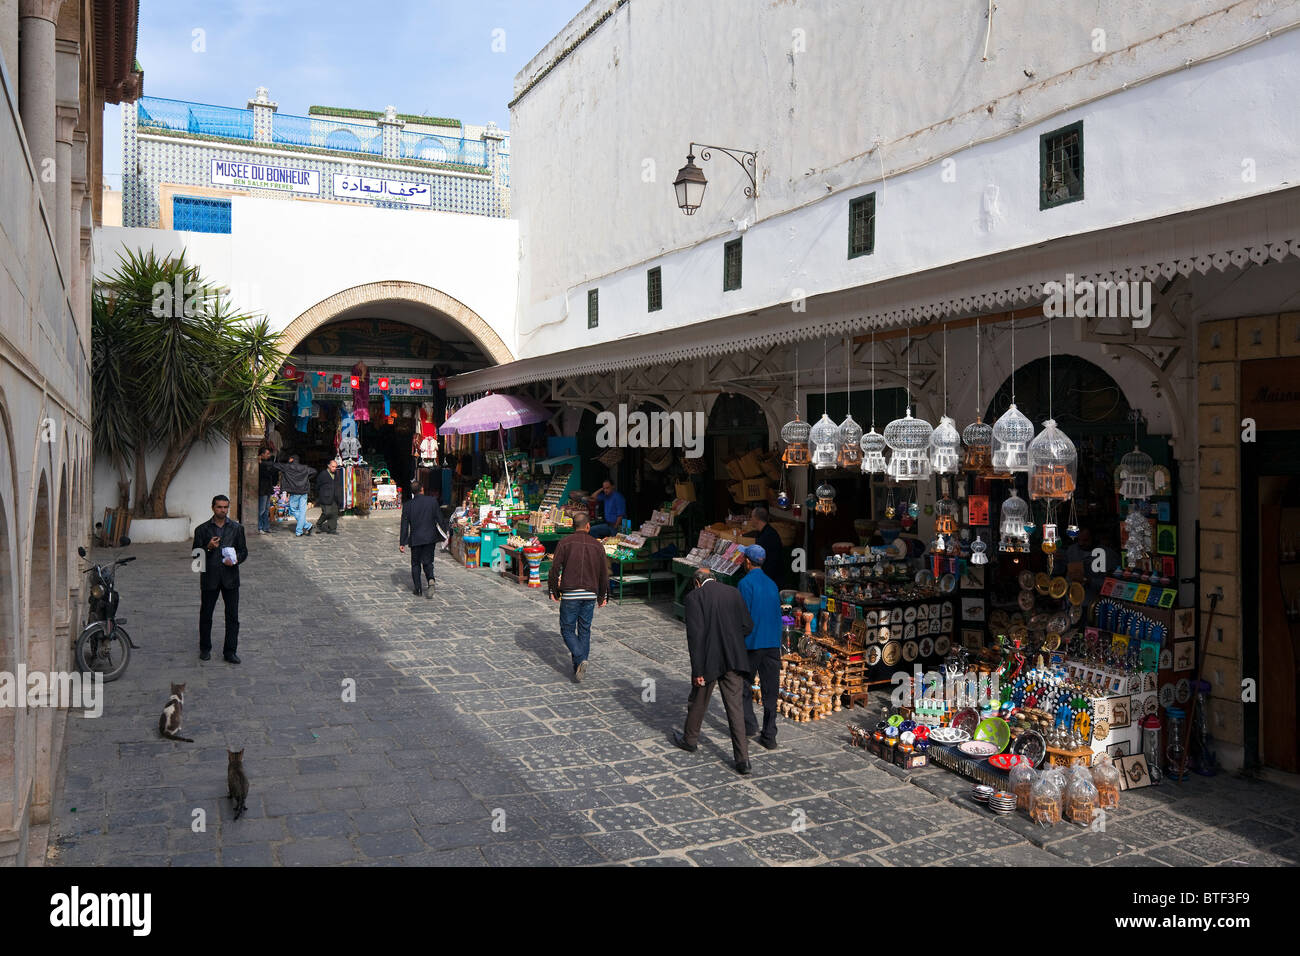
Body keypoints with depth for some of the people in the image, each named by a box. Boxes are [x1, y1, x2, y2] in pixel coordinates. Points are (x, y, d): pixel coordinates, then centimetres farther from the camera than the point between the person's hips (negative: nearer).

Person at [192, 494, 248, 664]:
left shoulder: (237, 528, 6)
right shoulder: (202, 529, 3)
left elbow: (243, 551, 8)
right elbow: (196, 555, 2)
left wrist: (235, 560, -12)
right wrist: (208, 547, -17)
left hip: (230, 578, 0)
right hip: (209, 578, 0)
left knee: (232, 616, -1)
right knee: (206, 615, 9)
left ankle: (230, 652, 6)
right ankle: (205, 649, 26)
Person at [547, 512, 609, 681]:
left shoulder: (565, 543, -3)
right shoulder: (597, 545, 5)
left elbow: (555, 568, -6)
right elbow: (604, 573, 8)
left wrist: (553, 591, 5)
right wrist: (603, 596, 17)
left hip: (570, 594, -3)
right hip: (590, 594, 3)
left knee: (567, 630, 7)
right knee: (585, 630, 13)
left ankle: (580, 660, -13)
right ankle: (579, 667, 15)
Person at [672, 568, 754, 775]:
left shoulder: (694, 597, -7)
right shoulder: (733, 592, 6)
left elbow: (695, 634, -14)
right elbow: (748, 626, 5)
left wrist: (697, 670, -12)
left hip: (708, 659, -3)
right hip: (734, 659, 3)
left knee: (698, 701, 18)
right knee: (736, 707, 5)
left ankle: (690, 740, 39)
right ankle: (742, 759, 1)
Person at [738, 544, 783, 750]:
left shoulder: (745, 583, -11)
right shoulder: (772, 584, 9)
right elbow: (777, 615, 13)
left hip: (752, 644, -5)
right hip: (773, 643, 6)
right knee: (770, 691, 8)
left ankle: (750, 725, 8)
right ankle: (769, 737, 11)